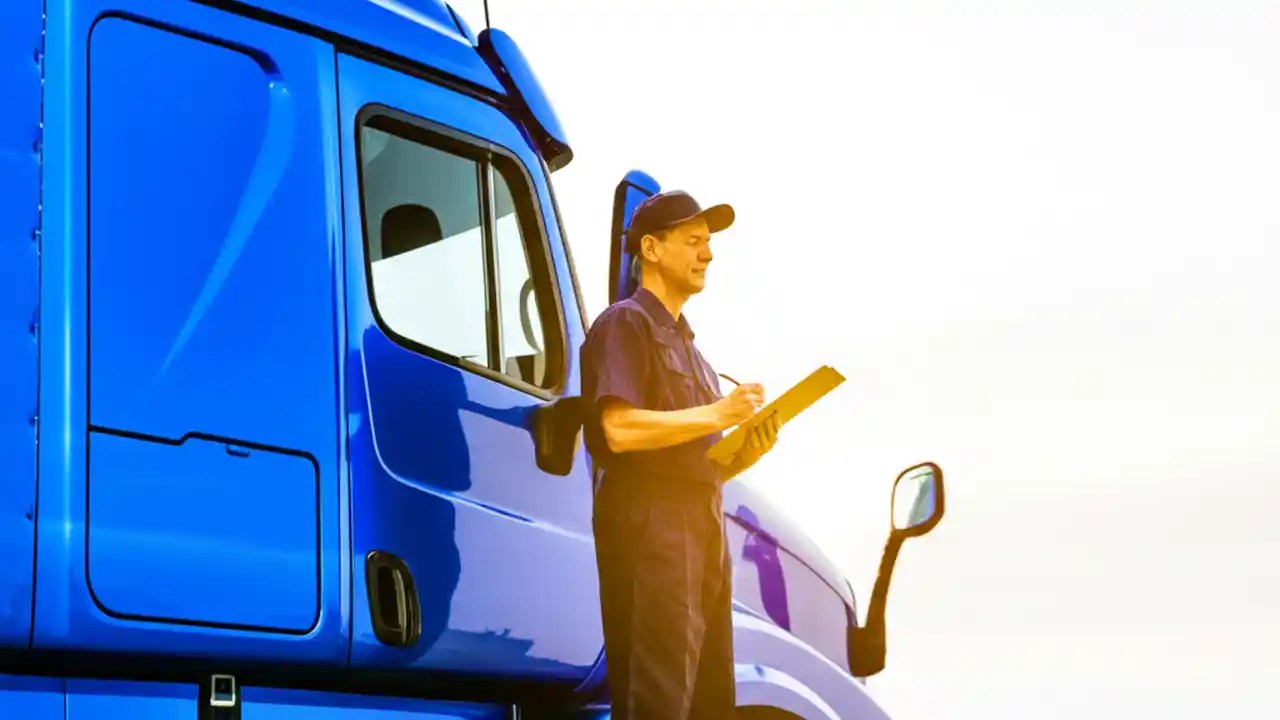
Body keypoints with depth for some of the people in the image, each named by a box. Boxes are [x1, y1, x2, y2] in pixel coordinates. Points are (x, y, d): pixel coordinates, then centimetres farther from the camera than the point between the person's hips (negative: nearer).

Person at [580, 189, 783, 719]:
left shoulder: (685, 343, 24)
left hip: (702, 526, 9)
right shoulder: (625, 324, -3)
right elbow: (620, 431, -18)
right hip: (649, 523, -9)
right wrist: (717, 415, -11)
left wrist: (747, 453, 5)